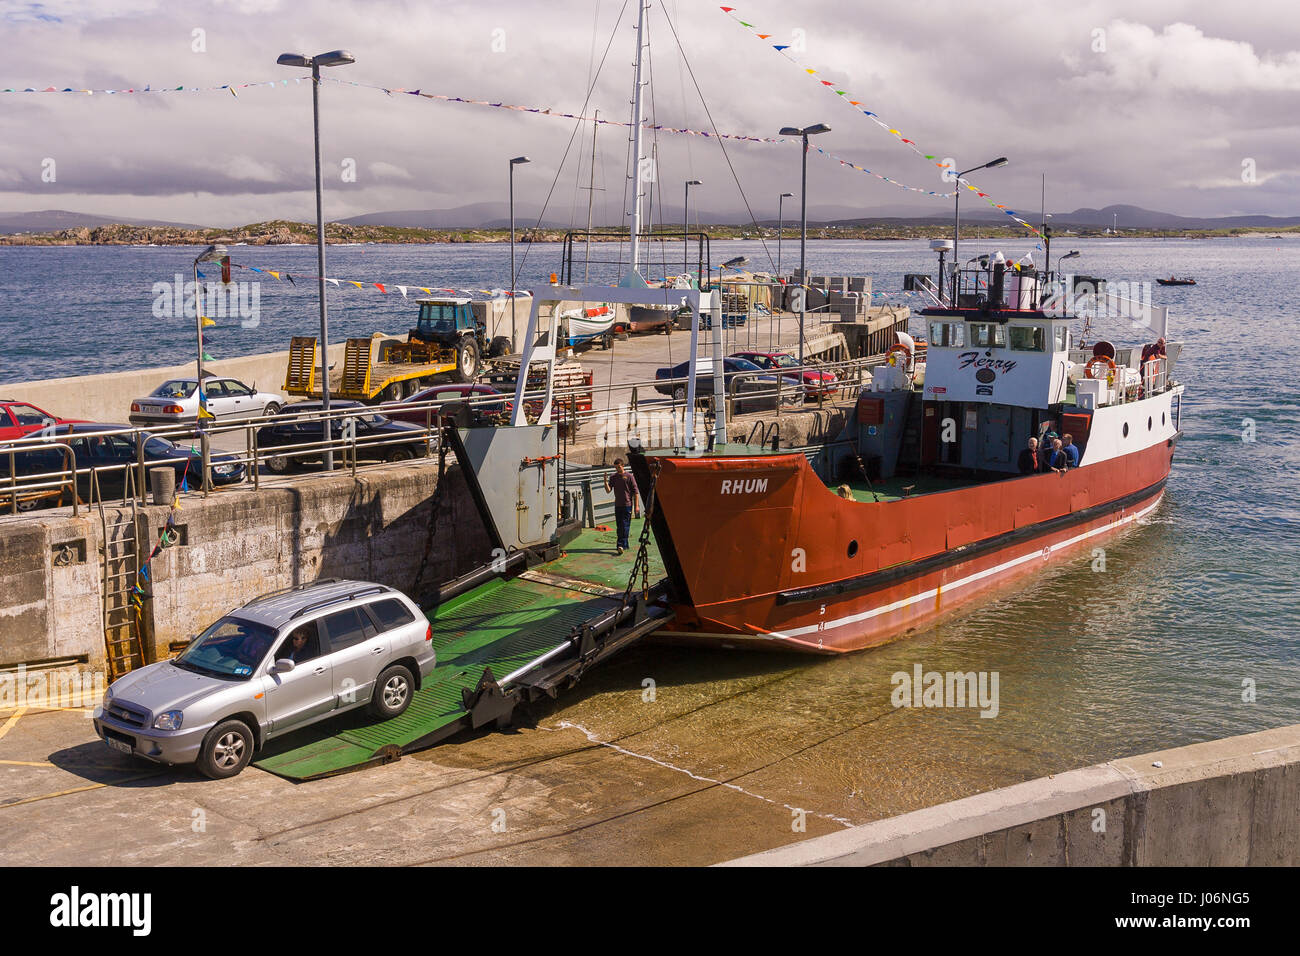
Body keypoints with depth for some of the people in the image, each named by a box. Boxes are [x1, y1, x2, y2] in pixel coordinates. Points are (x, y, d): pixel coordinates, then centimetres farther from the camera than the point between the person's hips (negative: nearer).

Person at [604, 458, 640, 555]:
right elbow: (608, 490, 1)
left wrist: (636, 505, -7)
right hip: (617, 505, 5)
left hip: (627, 504, -5)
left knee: (625, 526, -10)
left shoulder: (629, 476, -3)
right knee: (619, 526, 9)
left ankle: (621, 545, -16)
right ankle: (625, 544, 20)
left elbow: (635, 492, -2)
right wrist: (605, 482, -18)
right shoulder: (613, 477, 8)